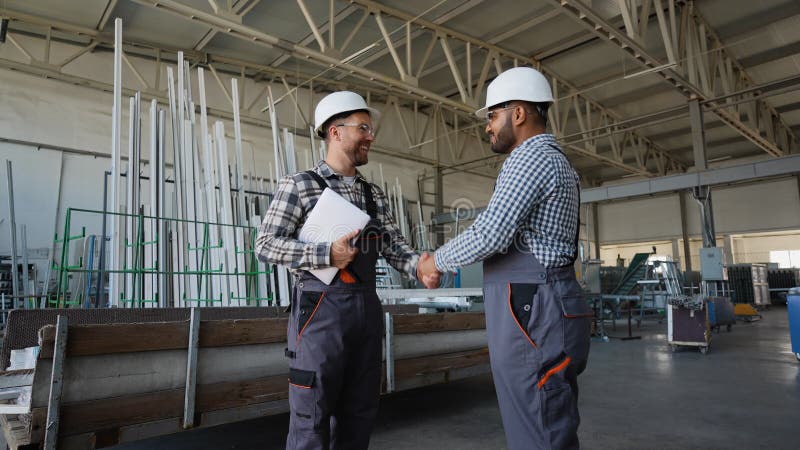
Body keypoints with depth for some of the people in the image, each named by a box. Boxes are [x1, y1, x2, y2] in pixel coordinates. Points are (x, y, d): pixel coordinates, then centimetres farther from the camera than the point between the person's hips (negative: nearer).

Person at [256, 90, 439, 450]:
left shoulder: (374, 194, 14)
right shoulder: (299, 185, -1)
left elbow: (393, 245, 6)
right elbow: (265, 245, -7)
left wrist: (419, 265, -16)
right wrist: (326, 254, -19)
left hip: (367, 308, 6)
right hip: (322, 308, -5)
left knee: (359, 412, 15)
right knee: (311, 416, 2)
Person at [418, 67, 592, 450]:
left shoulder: (531, 157, -11)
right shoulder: (554, 161, 22)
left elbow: (489, 234, -19)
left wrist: (437, 261, -4)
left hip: (531, 317, -11)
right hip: (541, 313, 11)